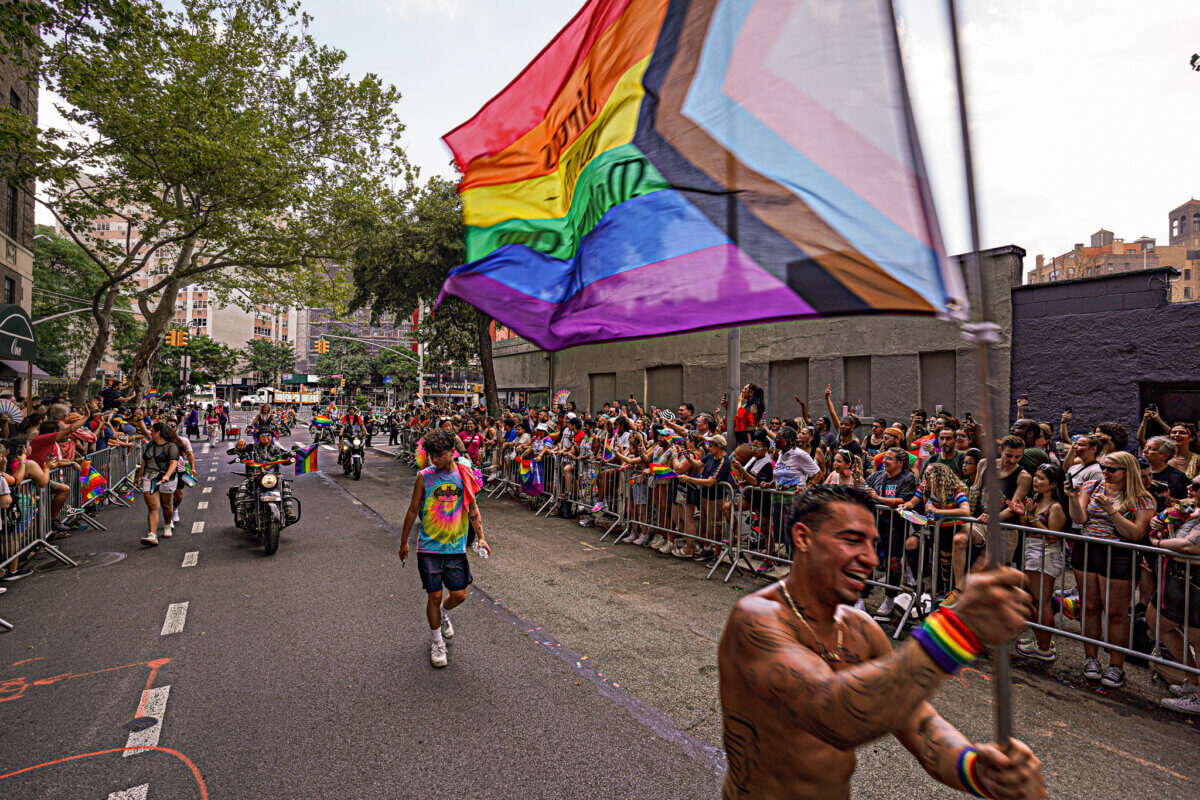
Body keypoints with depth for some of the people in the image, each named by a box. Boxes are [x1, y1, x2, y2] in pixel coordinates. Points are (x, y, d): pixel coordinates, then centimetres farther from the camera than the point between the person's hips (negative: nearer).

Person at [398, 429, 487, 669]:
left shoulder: (464, 475, 0)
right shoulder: (424, 476, -5)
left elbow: (472, 507, 10)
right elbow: (413, 510, 3)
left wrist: (481, 537, 5)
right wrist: (404, 542, 8)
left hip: (456, 547, 2)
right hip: (429, 547, -2)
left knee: (460, 595, 5)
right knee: (434, 595, 1)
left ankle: (443, 613, 40)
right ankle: (438, 643, 23)